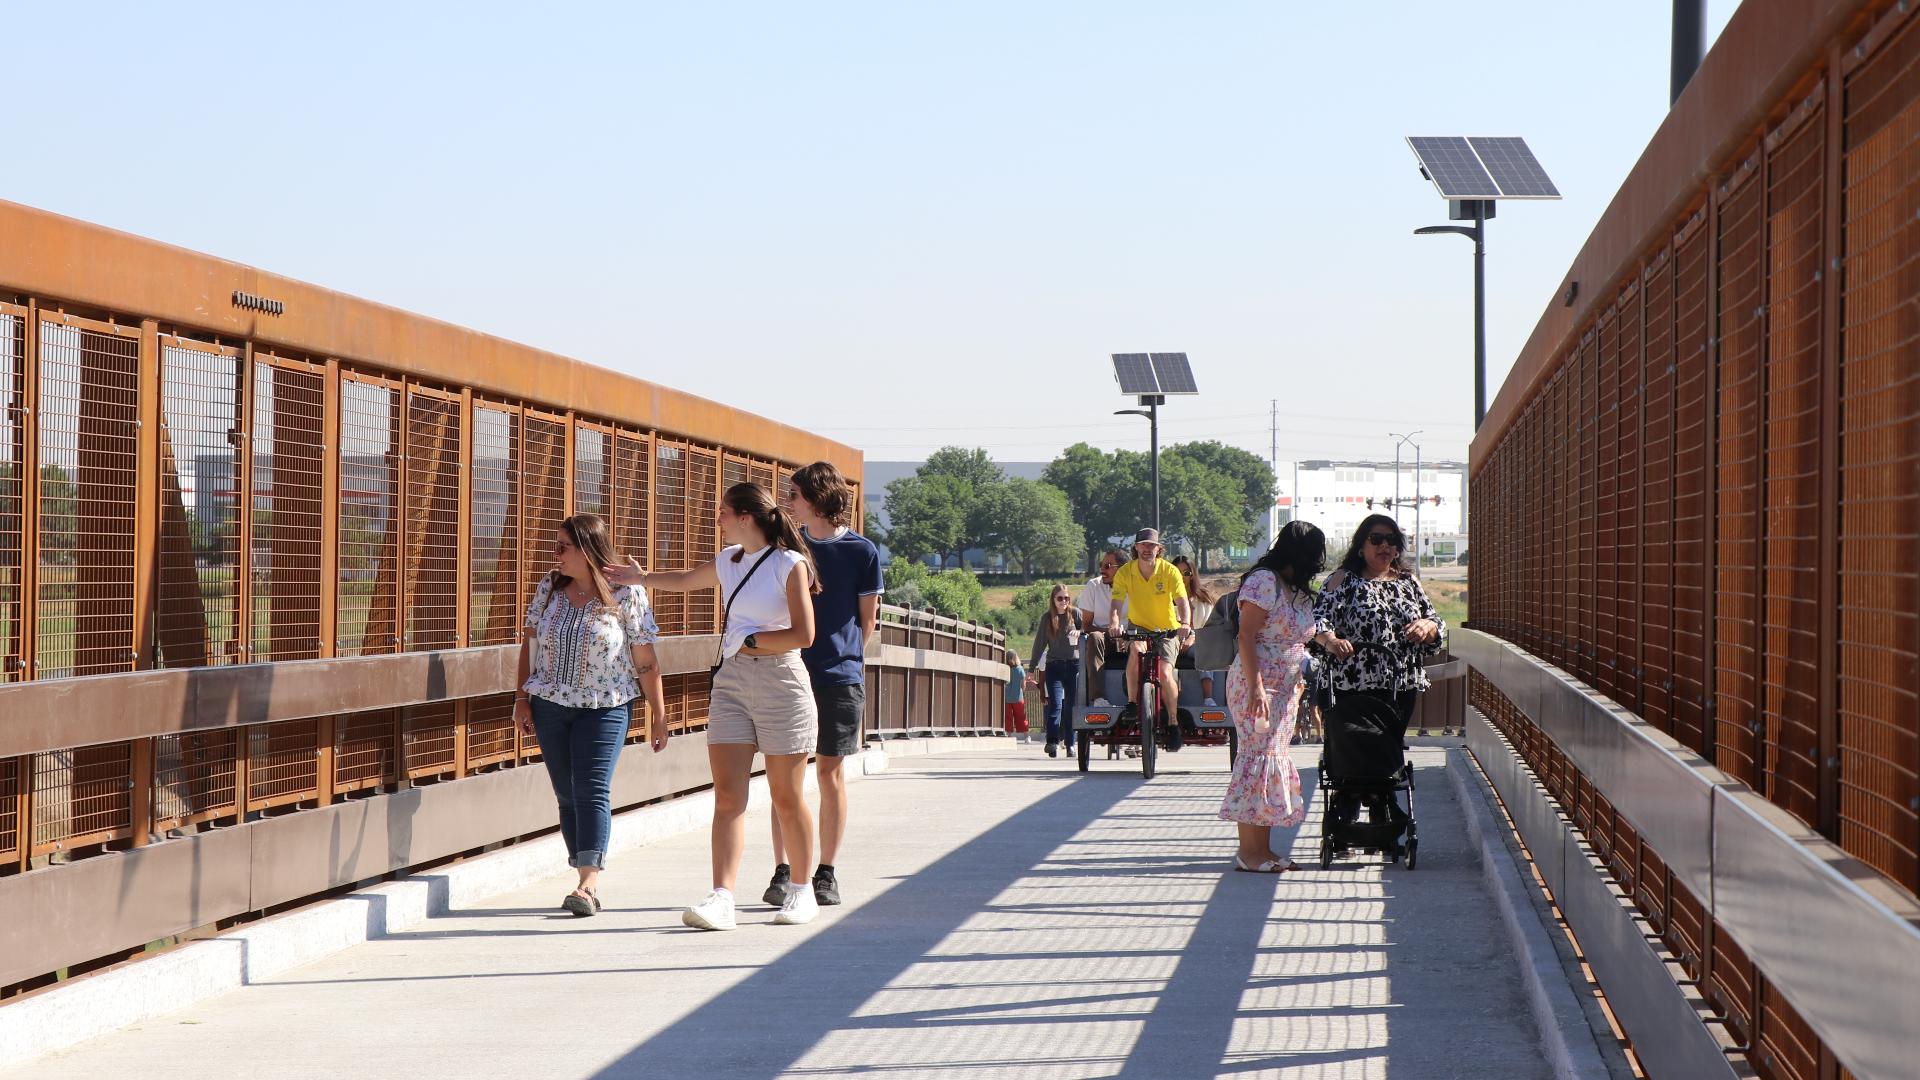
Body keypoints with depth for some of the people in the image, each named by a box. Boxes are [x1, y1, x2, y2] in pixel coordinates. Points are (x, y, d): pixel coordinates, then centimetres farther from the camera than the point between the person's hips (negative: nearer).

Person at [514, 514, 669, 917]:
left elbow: (646, 661, -5)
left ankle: (589, 882, -21)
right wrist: (521, 698, 8)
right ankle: (590, 883, 14)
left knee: (592, 790, -15)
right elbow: (530, 644, 13)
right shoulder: (548, 588, 5)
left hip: (605, 707, -5)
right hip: (549, 706, 5)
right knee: (567, 794, 6)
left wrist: (658, 716, -3)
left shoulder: (627, 594, -8)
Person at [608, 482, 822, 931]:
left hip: (780, 682, -6)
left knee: (786, 797, 4)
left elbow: (804, 635, -16)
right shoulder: (729, 561, 11)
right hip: (731, 681, 6)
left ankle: (801, 891, 20)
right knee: (727, 795, -6)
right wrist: (641, 579, 37)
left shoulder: (790, 565, -10)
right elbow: (686, 580, 33)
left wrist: (748, 640, -10)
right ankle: (721, 898, -13)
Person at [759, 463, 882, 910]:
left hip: (839, 676, -2)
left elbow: (867, 618, 6)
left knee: (831, 773, 3)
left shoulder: (861, 551, -2)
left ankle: (826, 873, 10)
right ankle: (782, 872, 3)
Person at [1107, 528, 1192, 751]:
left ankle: (1173, 722, 0)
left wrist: (1185, 624, -43)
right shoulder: (1125, 573, -10)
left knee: (1165, 673, -21)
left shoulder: (1170, 571, -13)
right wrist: (1114, 622, -41)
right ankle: (1132, 703, -19)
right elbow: (1116, 603, -18)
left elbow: (1182, 602, -23)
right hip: (1138, 626, 1)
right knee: (1136, 649, -34)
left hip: (1167, 630, -1)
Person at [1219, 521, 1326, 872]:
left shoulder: (1299, 590, 16)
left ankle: (1264, 849, 12)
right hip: (1258, 685, -9)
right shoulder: (1264, 581, -12)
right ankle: (1248, 851, -8)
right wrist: (1256, 687, -23)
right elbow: (1246, 636, -17)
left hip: (1286, 688, 9)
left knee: (1276, 759, 9)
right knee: (1259, 756, -10)